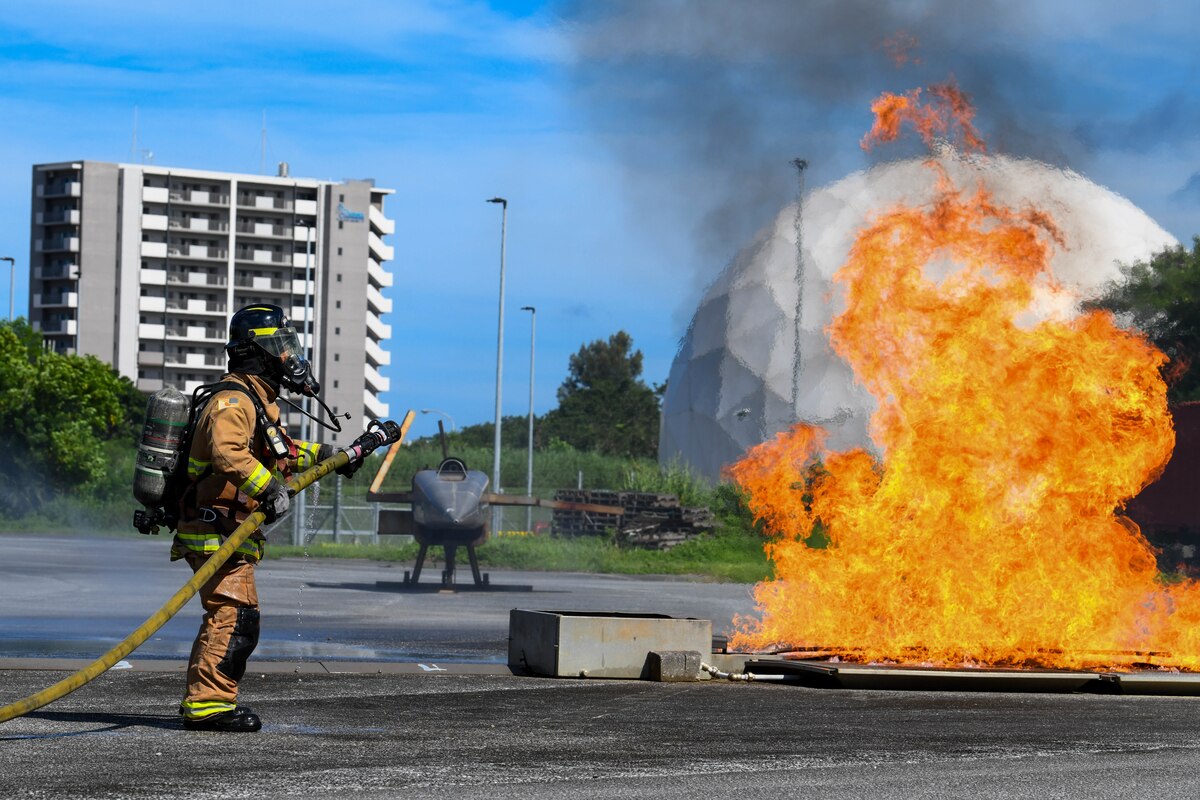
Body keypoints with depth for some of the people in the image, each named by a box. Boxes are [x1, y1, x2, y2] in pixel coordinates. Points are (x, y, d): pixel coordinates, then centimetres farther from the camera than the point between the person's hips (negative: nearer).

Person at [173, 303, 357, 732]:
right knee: (234, 617, -16)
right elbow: (227, 451, -34)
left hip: (233, 533, 11)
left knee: (229, 617, 15)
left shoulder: (259, 401, 20)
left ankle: (207, 702, 23)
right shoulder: (233, 399, -15)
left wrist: (325, 455, 43)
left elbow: (277, 449, 39)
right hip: (216, 530, -11)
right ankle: (207, 703, -17)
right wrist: (268, 486, -40)